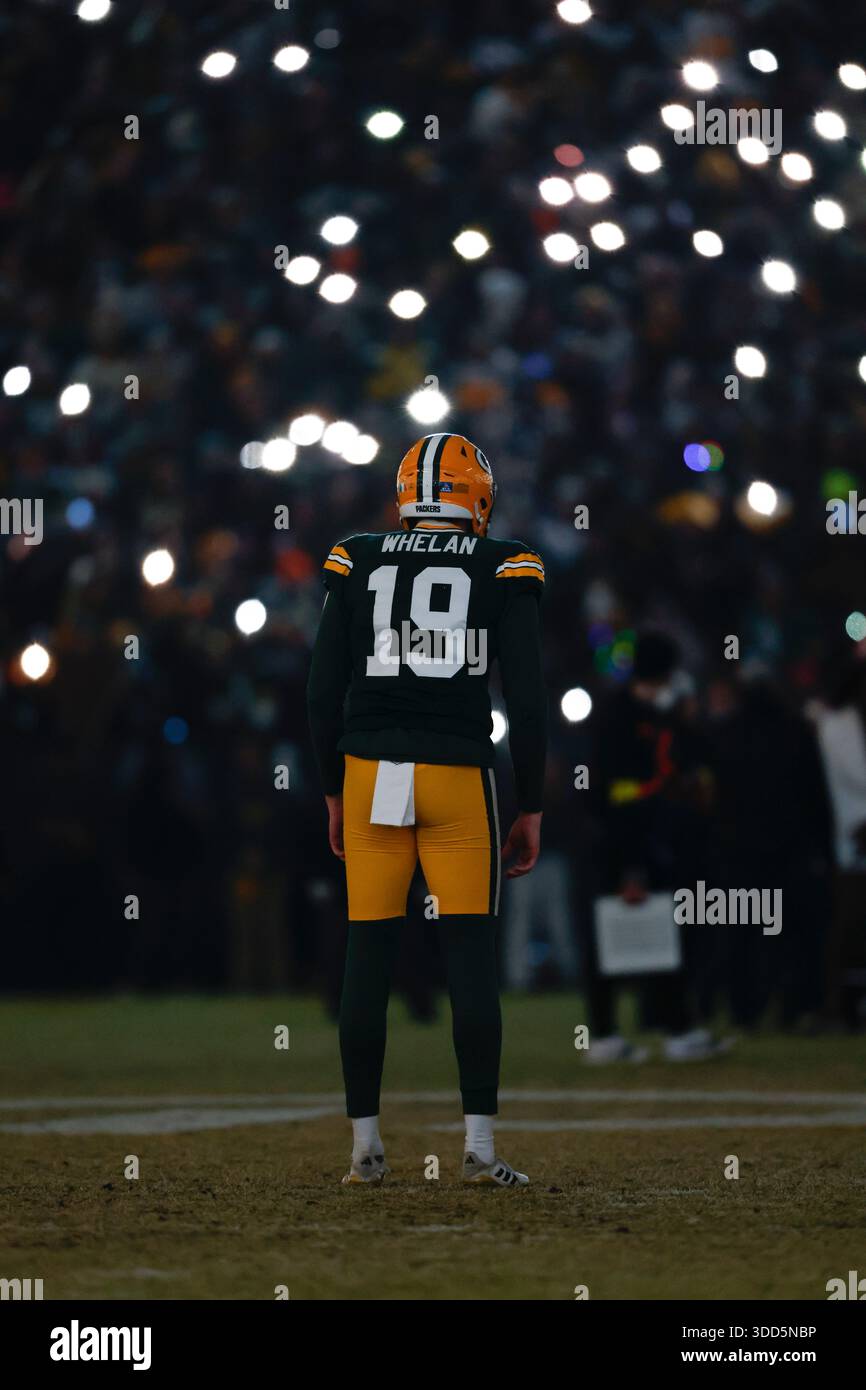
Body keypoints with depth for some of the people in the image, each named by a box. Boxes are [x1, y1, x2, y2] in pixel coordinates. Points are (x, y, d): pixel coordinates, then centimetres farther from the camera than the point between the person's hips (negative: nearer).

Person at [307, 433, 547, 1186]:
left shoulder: (358, 563, 8)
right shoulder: (504, 569, 3)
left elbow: (325, 691, 8)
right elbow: (526, 700, -2)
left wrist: (335, 792, 18)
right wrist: (532, 809, 5)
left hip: (370, 773, 2)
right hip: (458, 776, -2)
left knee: (368, 957, 6)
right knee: (472, 958, 1)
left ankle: (365, 1145, 9)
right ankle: (480, 1144, -3)